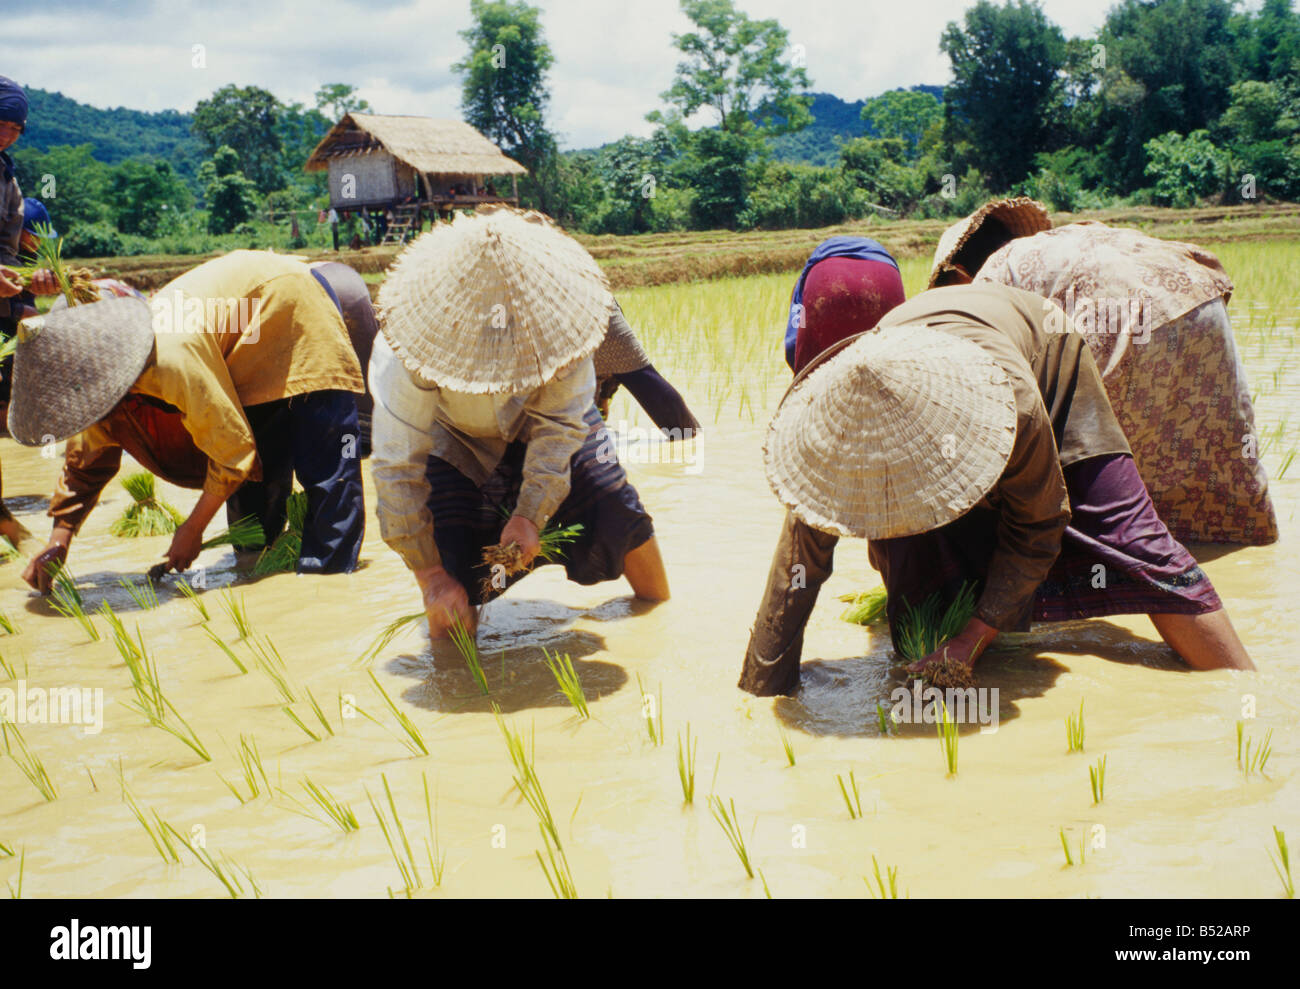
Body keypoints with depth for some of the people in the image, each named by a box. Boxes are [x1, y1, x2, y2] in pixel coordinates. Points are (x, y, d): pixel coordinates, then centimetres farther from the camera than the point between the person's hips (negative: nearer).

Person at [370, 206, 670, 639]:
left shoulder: (557, 311, -35)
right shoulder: (413, 351, -40)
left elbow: (560, 423, -26)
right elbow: (397, 465, -34)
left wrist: (530, 515, -35)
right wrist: (432, 577, -33)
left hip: (536, 418, 2)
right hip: (452, 436, -1)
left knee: (613, 510, -10)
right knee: (462, 579, -16)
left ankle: (660, 605, 15)